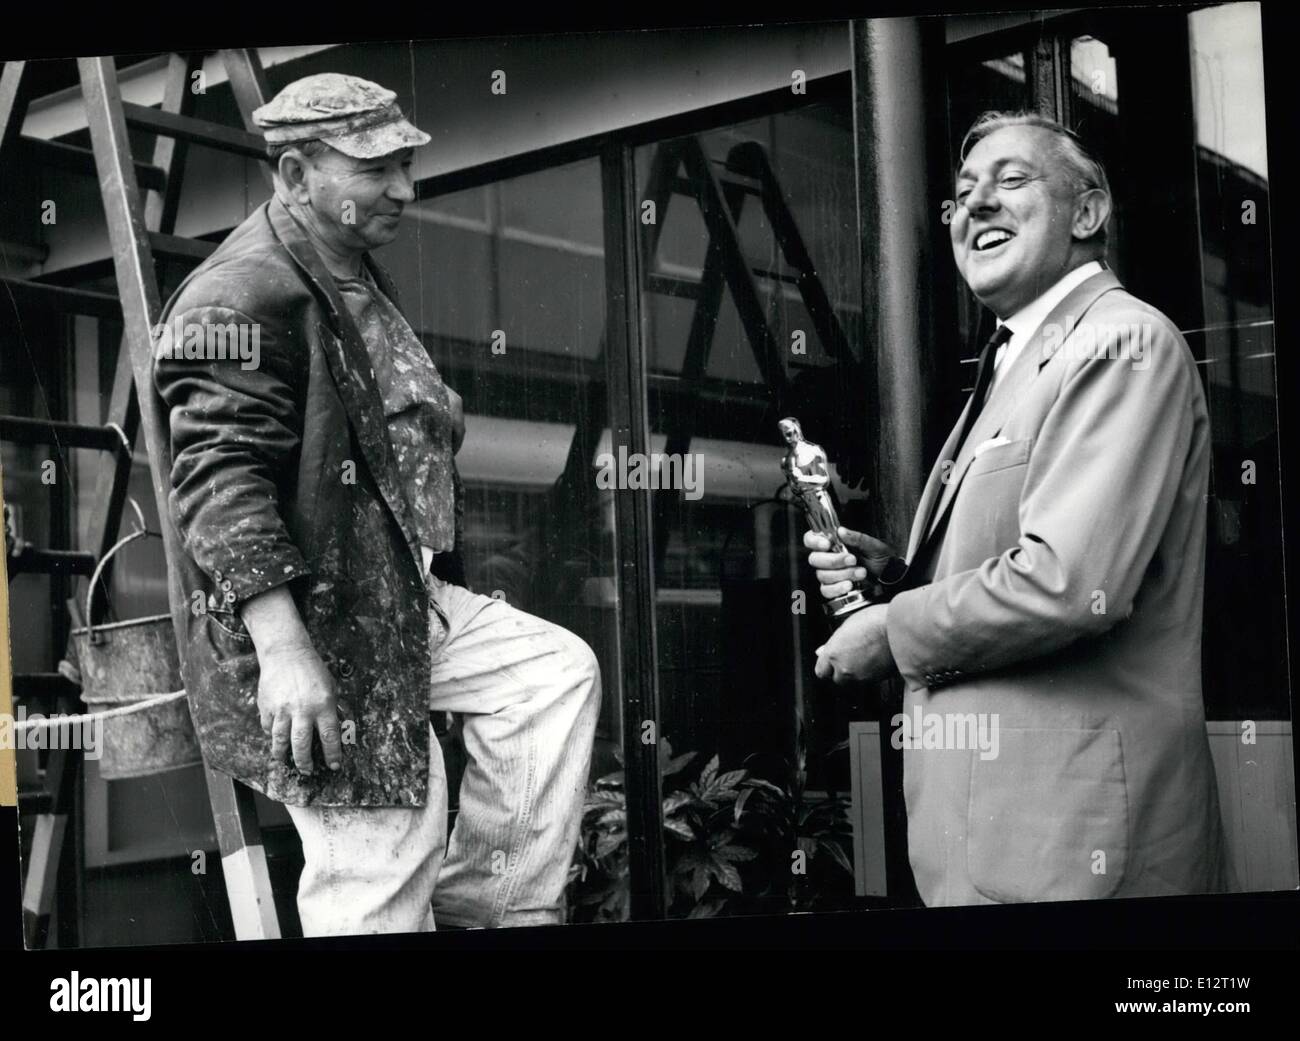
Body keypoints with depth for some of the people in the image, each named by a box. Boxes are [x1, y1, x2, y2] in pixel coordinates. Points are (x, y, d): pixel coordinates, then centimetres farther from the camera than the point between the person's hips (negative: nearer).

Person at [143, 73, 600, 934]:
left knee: (559, 670, 4)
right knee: (382, 871, -8)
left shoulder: (359, 283, 18)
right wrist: (281, 650, -30)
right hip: (312, 621, -10)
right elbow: (218, 482, -24)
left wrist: (444, 591, 30)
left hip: (404, 598, 10)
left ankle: (479, 902, 7)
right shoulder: (246, 295, -16)